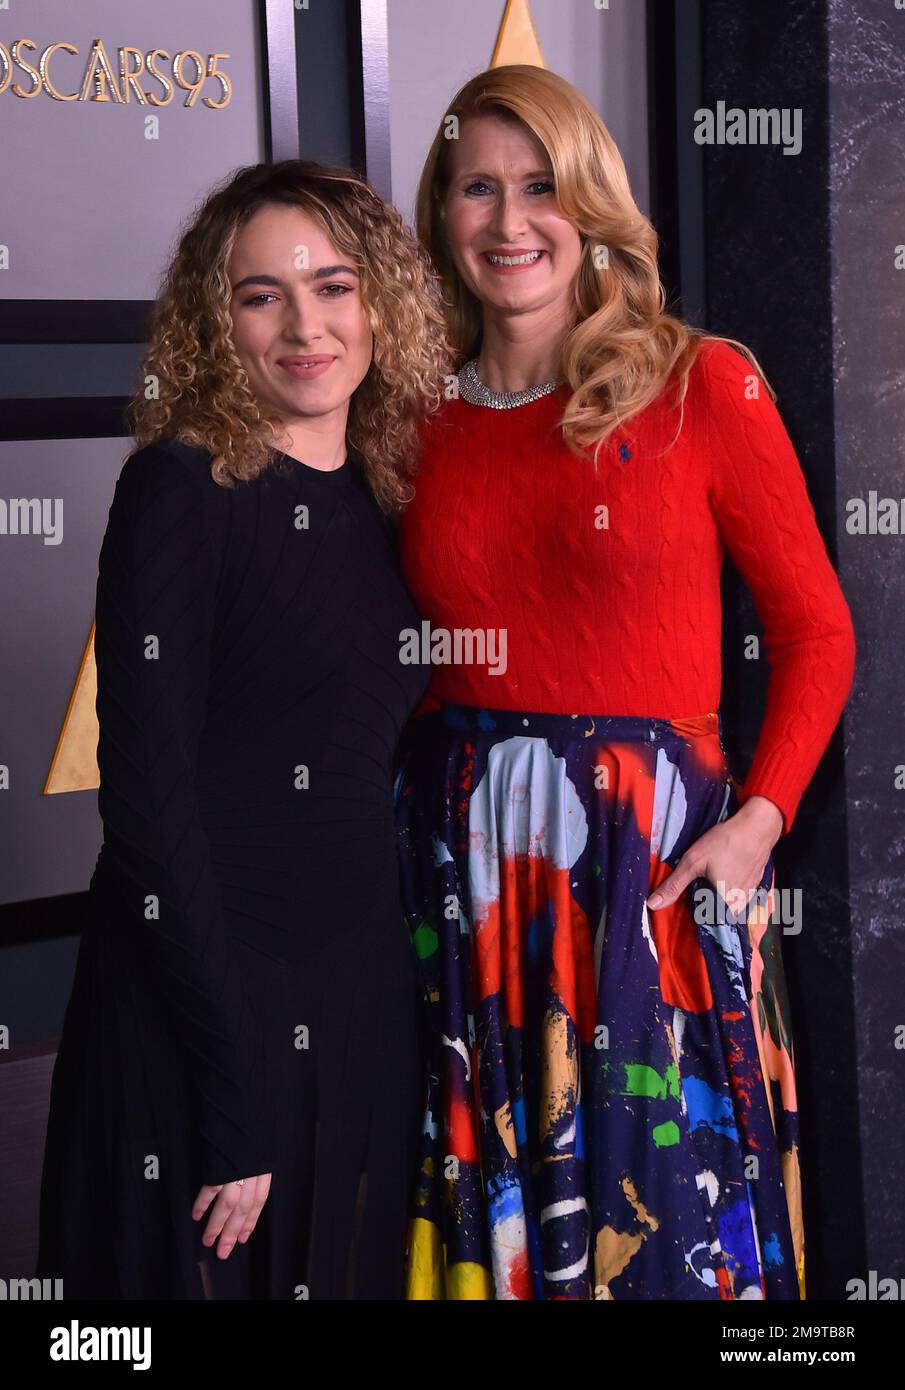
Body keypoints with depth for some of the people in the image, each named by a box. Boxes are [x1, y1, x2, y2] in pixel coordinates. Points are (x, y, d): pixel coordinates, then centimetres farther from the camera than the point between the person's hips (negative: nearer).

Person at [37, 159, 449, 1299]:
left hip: (365, 1010, 6)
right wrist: (239, 1087, -19)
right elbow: (146, 792, -16)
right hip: (200, 1016, -6)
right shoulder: (181, 489, -11)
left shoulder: (387, 502, 9)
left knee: (352, 1267, 17)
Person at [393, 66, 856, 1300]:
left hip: (657, 843, -3)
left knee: (663, 1191, 8)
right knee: (492, 1197, 13)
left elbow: (815, 630, 0)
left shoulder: (701, 385, -3)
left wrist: (761, 816, -11)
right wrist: (406, 799, -1)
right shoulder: (420, 417, 7)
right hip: (463, 848, 3)